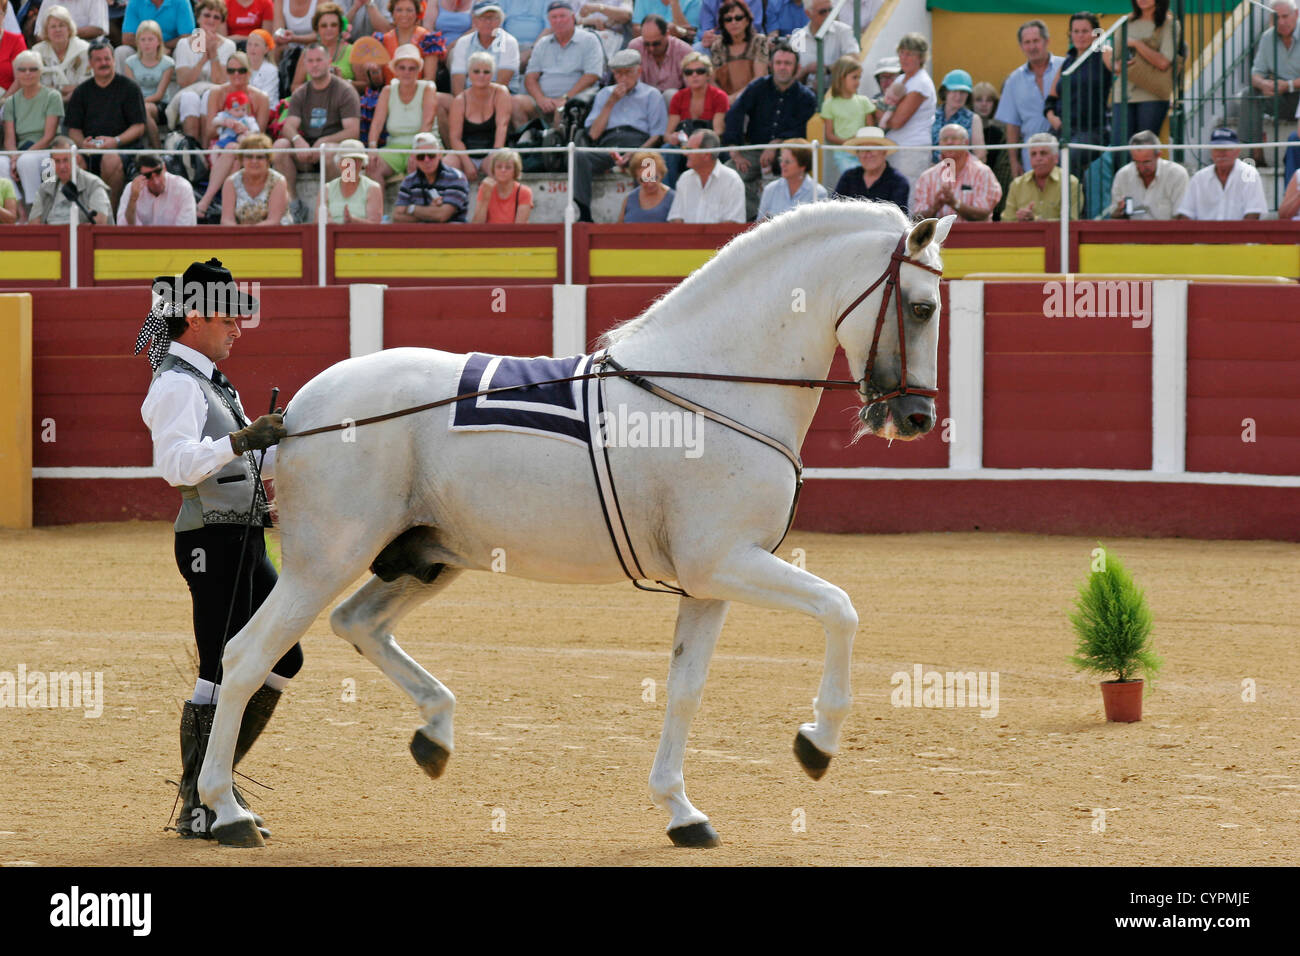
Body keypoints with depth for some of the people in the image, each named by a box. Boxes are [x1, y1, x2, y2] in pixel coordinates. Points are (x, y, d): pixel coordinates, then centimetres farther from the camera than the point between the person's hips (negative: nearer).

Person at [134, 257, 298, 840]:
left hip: (244, 541, 10)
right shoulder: (177, 385, -12)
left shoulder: (208, 383, 20)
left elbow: (254, 462, 26)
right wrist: (240, 440, -36)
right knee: (221, 671, -9)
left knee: (281, 657, 13)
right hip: (212, 540, -10)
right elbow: (176, 463, -28)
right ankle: (197, 808, -3)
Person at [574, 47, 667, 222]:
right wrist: (611, 103, 10)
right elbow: (593, 134, 17)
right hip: (607, 147, 3)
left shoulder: (652, 95, 19)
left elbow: (657, 135, 7)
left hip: (637, 143, -3)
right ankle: (584, 215, -39)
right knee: (580, 157, -30)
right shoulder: (605, 94, 28)